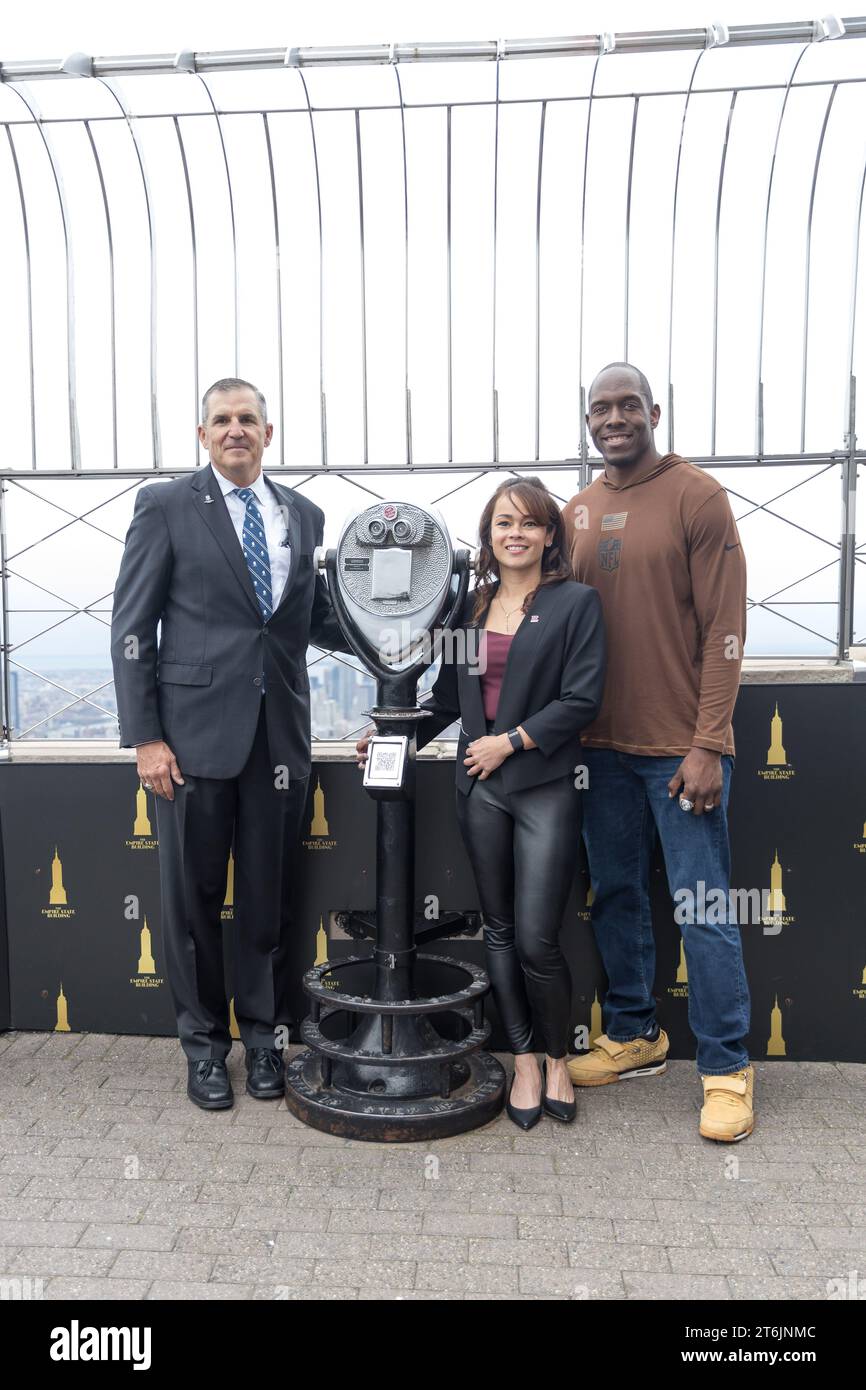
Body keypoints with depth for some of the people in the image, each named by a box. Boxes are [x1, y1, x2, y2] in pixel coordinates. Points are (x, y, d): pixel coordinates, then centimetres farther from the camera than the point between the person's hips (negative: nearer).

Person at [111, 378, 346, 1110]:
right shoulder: (166, 506, 0)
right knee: (194, 896, 8)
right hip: (197, 730, -3)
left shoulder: (302, 514, 11)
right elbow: (132, 629, -3)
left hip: (279, 733, 3)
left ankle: (263, 1034, 30)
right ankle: (204, 1040, 28)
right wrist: (145, 737, -9)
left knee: (269, 894, 11)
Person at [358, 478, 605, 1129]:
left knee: (538, 940, -4)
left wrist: (510, 741, -12)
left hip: (545, 787, -4)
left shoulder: (576, 603, -3)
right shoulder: (474, 604, 11)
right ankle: (525, 1063, 26)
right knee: (500, 931, 11)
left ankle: (558, 1061, 21)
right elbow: (450, 694, 16)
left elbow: (581, 700, -10)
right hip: (479, 787, 5)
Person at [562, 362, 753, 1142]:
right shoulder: (576, 513, 11)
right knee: (615, 894, 13)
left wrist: (707, 745, -14)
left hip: (681, 747, -5)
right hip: (602, 745, 5)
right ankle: (633, 1035, 30)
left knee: (702, 906, 1)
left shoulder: (697, 497, -4)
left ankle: (727, 1066, 15)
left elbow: (724, 629, -9)